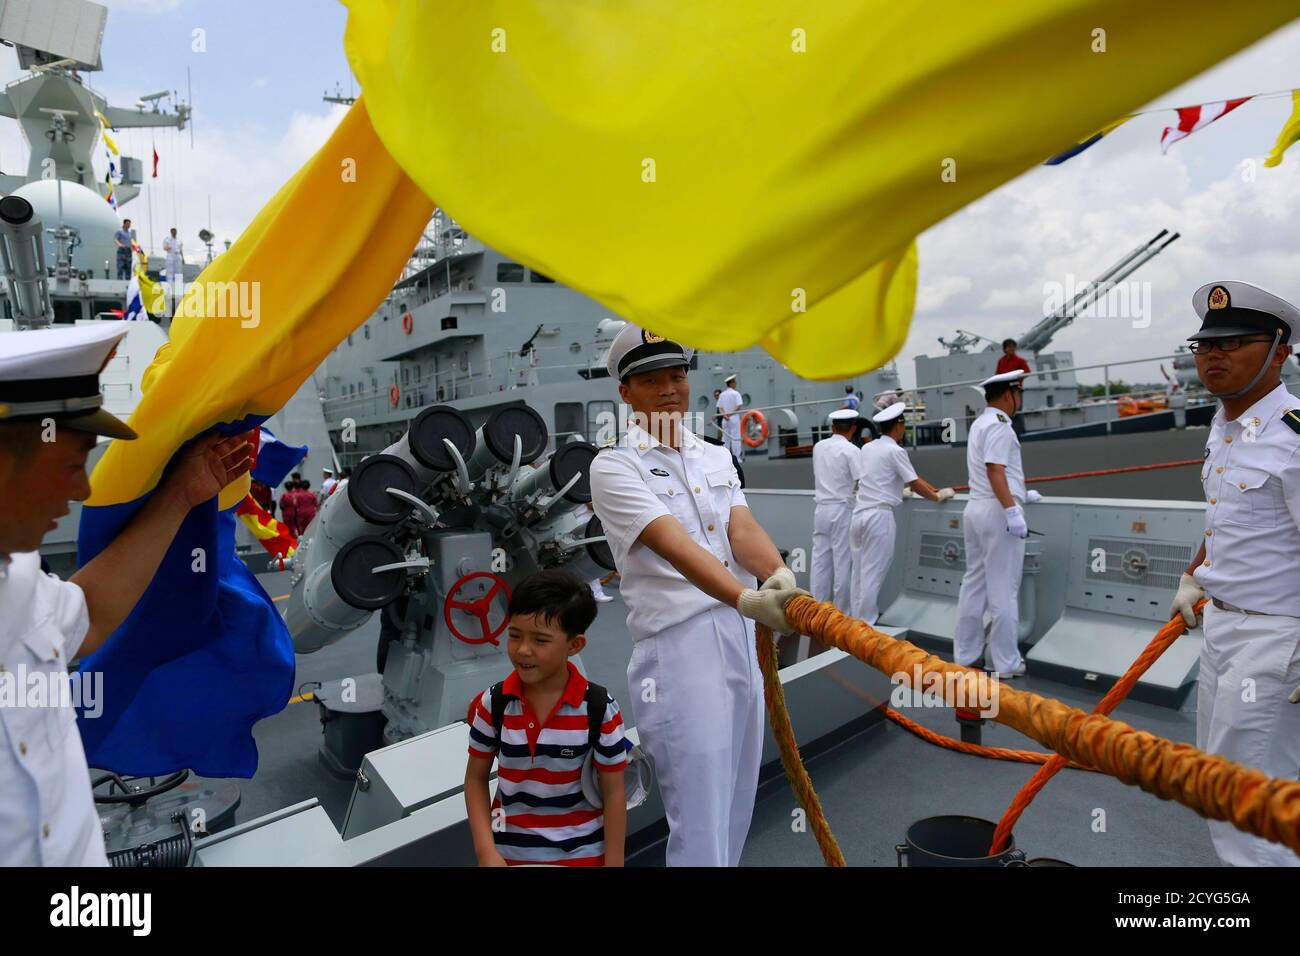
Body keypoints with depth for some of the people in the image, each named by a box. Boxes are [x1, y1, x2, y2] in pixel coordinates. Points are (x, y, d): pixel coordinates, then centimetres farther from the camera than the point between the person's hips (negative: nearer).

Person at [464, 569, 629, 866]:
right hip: (511, 853, 2)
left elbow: (613, 792, -10)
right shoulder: (492, 705, -12)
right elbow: (476, 778, -1)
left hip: (583, 853, -1)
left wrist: (614, 862, -7)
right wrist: (486, 852, -10)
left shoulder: (599, 708, -18)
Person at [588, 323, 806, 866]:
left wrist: (778, 574, -26)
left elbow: (741, 528, -4)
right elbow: (674, 546, -22)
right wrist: (745, 598, -37)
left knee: (736, 808, 17)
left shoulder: (716, 457, 14)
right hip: (678, 643, -6)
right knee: (701, 822, -3)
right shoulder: (614, 466, -6)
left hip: (744, 638, 6)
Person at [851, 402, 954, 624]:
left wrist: (897, 489, 35)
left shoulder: (866, 448, 13)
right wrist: (938, 496, 11)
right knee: (873, 575, -2)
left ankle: (858, 619, 19)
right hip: (879, 515, -7)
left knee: (859, 572, 12)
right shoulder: (895, 451, -7)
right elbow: (915, 484, -5)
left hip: (859, 513, 7)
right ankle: (866, 624, 2)